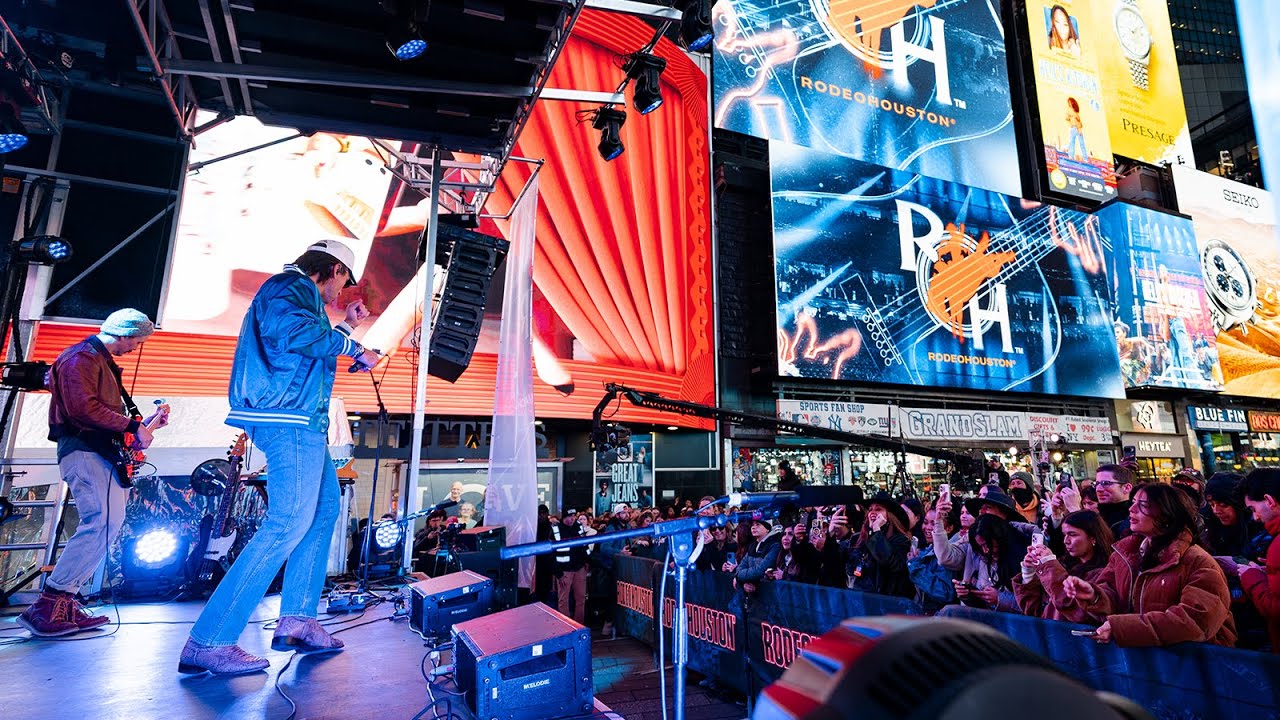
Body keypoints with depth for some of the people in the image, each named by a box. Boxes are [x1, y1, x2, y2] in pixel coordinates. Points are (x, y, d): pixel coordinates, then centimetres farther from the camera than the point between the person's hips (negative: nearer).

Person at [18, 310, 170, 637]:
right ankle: (47, 604, -16)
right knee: (104, 521, -21)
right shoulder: (82, 358, -6)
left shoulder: (103, 363, 26)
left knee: (105, 524, 6)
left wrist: (145, 424, 16)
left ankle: (64, 604, 9)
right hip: (84, 451, -10)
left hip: (102, 454, 11)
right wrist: (132, 426, -14)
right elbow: (84, 408, -18)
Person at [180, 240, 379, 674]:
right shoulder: (292, 285, -5)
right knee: (289, 522, -14)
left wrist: (344, 326, 37)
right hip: (291, 419, -11)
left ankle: (296, 620, 17)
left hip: (298, 421, 11)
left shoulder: (297, 292, 26)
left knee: (325, 508, 14)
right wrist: (354, 348, -17)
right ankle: (209, 642, -9)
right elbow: (293, 330, -27)